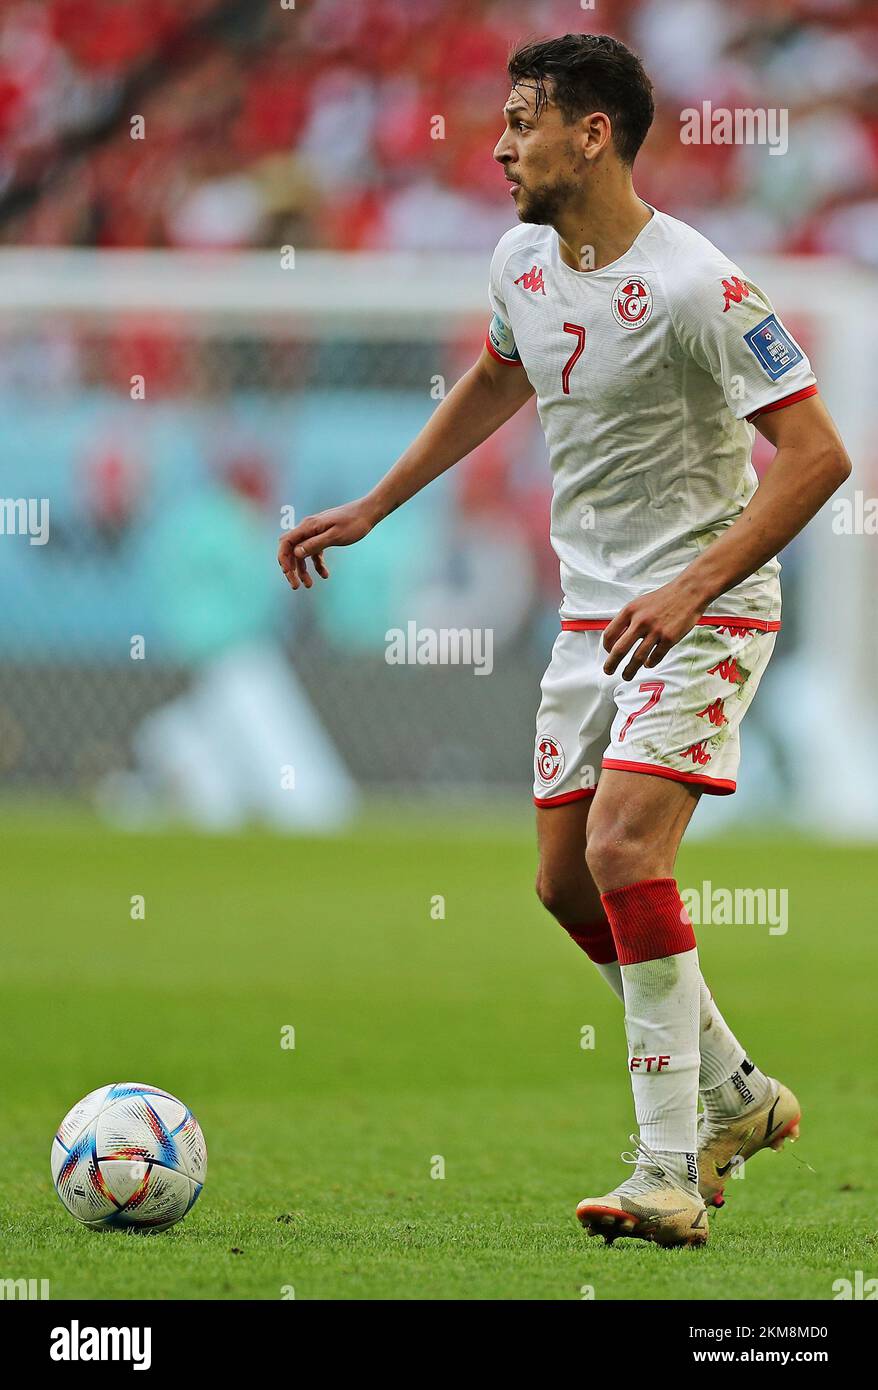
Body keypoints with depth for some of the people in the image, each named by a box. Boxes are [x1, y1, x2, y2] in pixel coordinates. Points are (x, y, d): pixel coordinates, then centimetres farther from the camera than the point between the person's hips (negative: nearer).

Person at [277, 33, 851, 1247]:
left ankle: (670, 1171, -18)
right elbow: (497, 383, 26)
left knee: (623, 847, -23)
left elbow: (816, 453, -23)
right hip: (593, 610, 8)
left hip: (705, 611, -8)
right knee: (568, 881, 9)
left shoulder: (692, 285, -21)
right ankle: (735, 1097, 29)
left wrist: (692, 589, -29)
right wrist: (369, 510, 25)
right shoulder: (524, 259, 4)